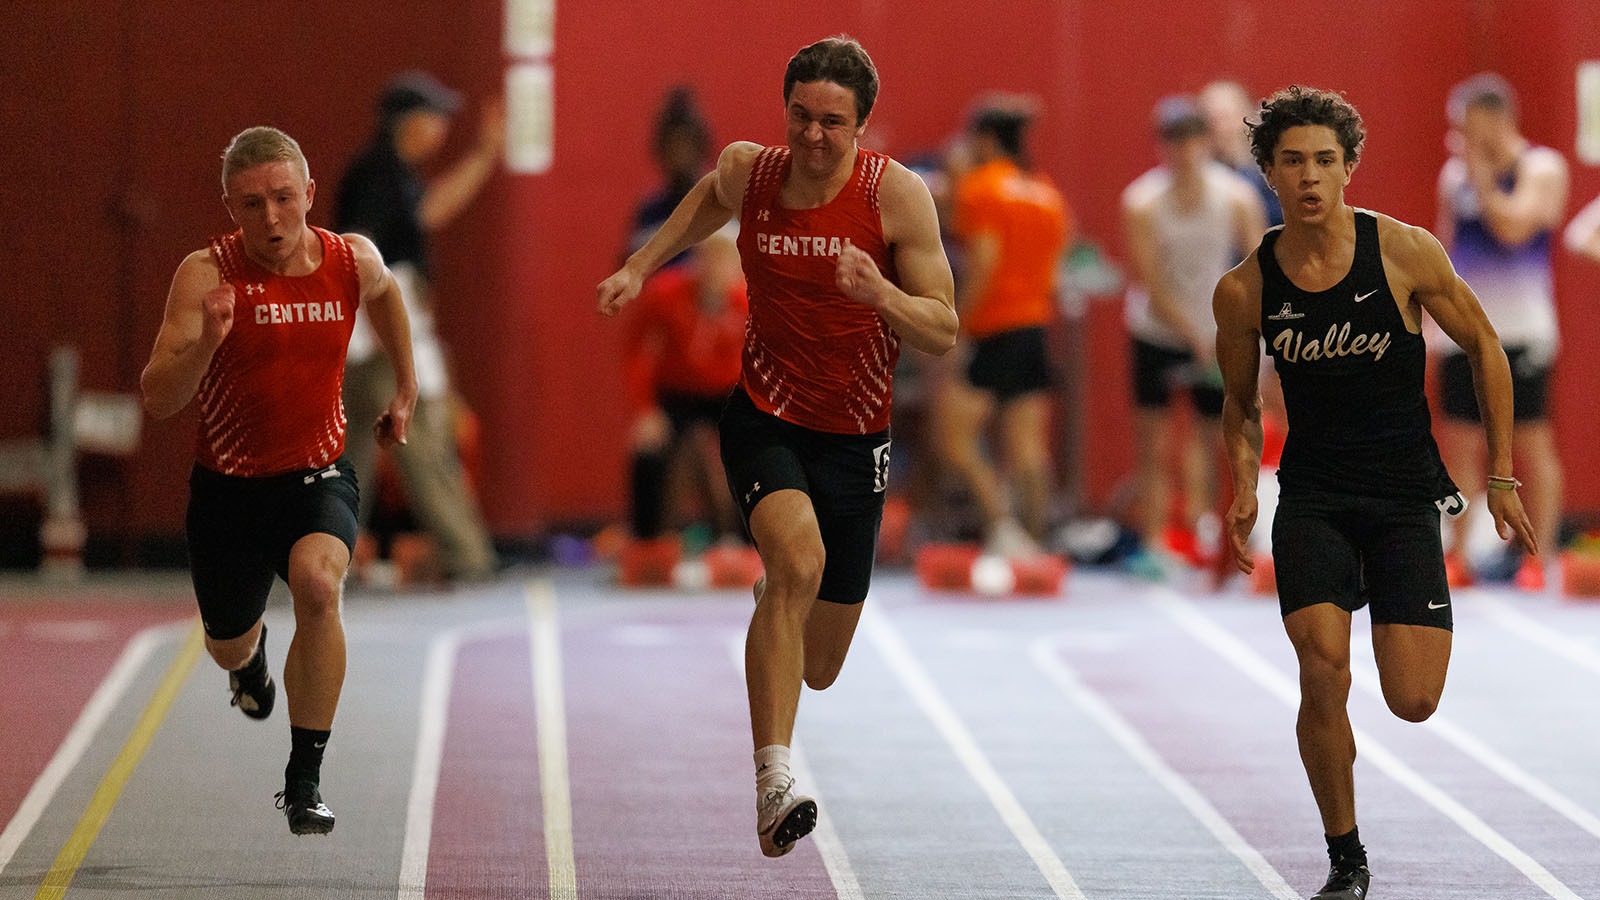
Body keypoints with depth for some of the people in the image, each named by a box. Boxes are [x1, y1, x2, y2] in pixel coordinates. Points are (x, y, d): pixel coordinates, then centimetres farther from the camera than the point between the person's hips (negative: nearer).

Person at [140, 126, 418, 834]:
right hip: (229, 484, 0)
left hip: (318, 476, 0)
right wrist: (205, 340, -40)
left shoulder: (353, 261, -8)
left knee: (318, 583, -32)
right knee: (229, 647, 19)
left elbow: (384, 295, 20)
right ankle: (251, 651, 62)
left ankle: (305, 779, -21)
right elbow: (158, 400, -23)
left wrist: (405, 390, 25)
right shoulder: (206, 275, -18)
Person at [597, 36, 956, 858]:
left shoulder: (896, 194, -13)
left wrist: (881, 294, -30)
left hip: (853, 440, 1)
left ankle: (775, 598, 48)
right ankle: (772, 783, -36)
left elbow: (943, 335, -12)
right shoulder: (747, 172, -6)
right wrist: (639, 266, 14)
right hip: (763, 419, -1)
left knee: (818, 669, 9)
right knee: (800, 557, -34)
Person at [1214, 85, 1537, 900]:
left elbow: (1484, 348, 2)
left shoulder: (1404, 252, -10)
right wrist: (1244, 486, -3)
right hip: (1311, 499, 0)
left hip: (1404, 497, 0)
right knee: (1323, 673, -20)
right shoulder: (1244, 290, -5)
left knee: (1414, 702, -7)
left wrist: (1502, 478, 1)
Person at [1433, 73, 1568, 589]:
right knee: (1459, 444, 4)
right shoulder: (1455, 173, 12)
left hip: (1521, 331, -6)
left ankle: (1537, 560, 1)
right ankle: (1457, 556, 8)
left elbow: (1513, 226, -21)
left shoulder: (1540, 169, -6)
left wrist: (1481, 176, -14)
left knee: (1532, 444, -2)